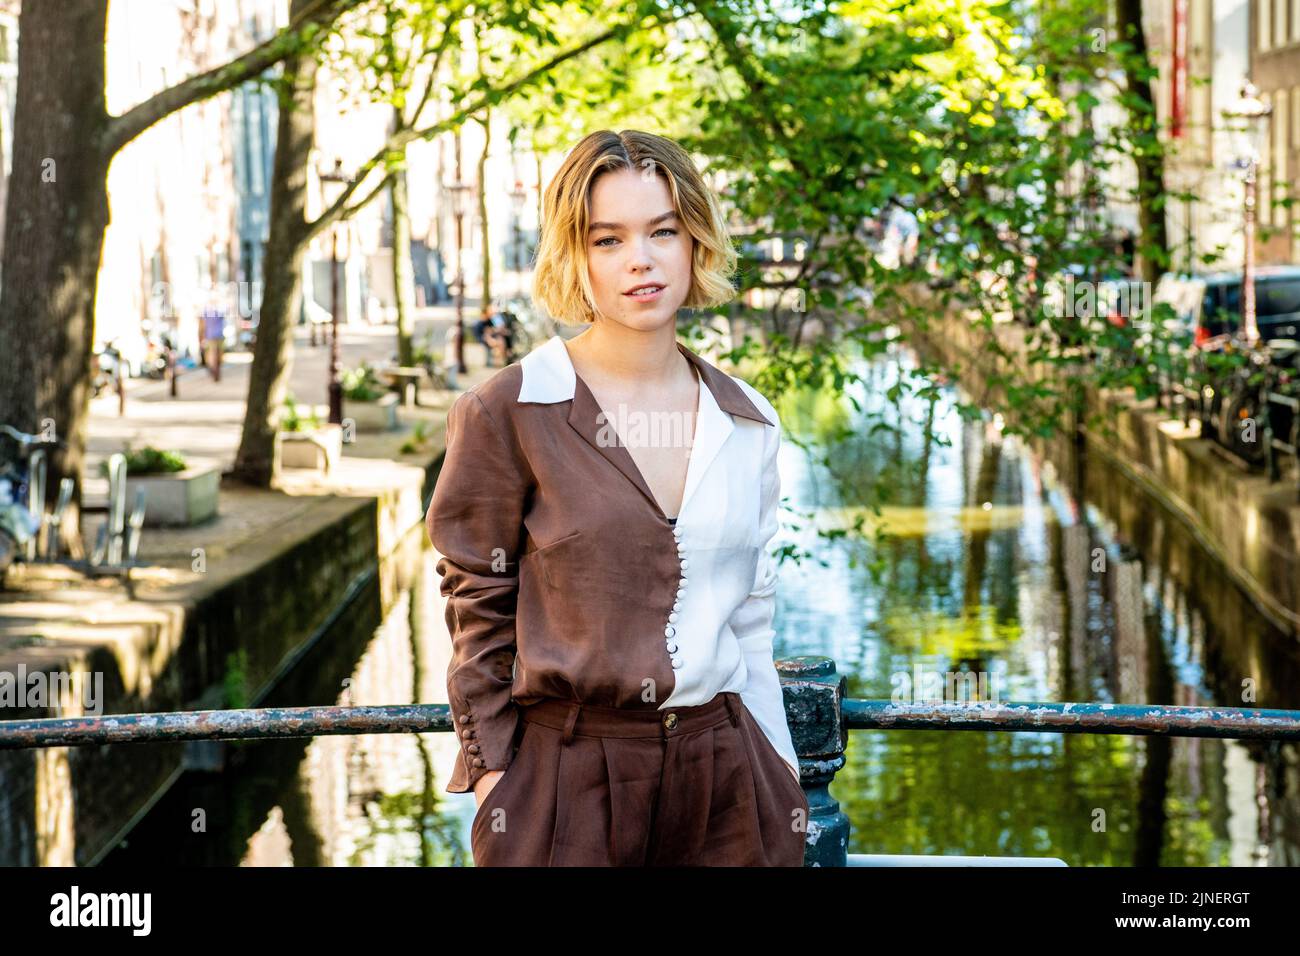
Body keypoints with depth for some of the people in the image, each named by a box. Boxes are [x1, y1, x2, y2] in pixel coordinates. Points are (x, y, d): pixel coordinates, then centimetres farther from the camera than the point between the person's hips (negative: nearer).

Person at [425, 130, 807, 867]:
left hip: (724, 776, 4)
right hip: (566, 771, -3)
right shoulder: (509, 412, -6)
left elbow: (750, 618, 12)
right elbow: (479, 607, -2)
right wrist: (490, 769, -6)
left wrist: (782, 779, 11)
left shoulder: (749, 424, 6)